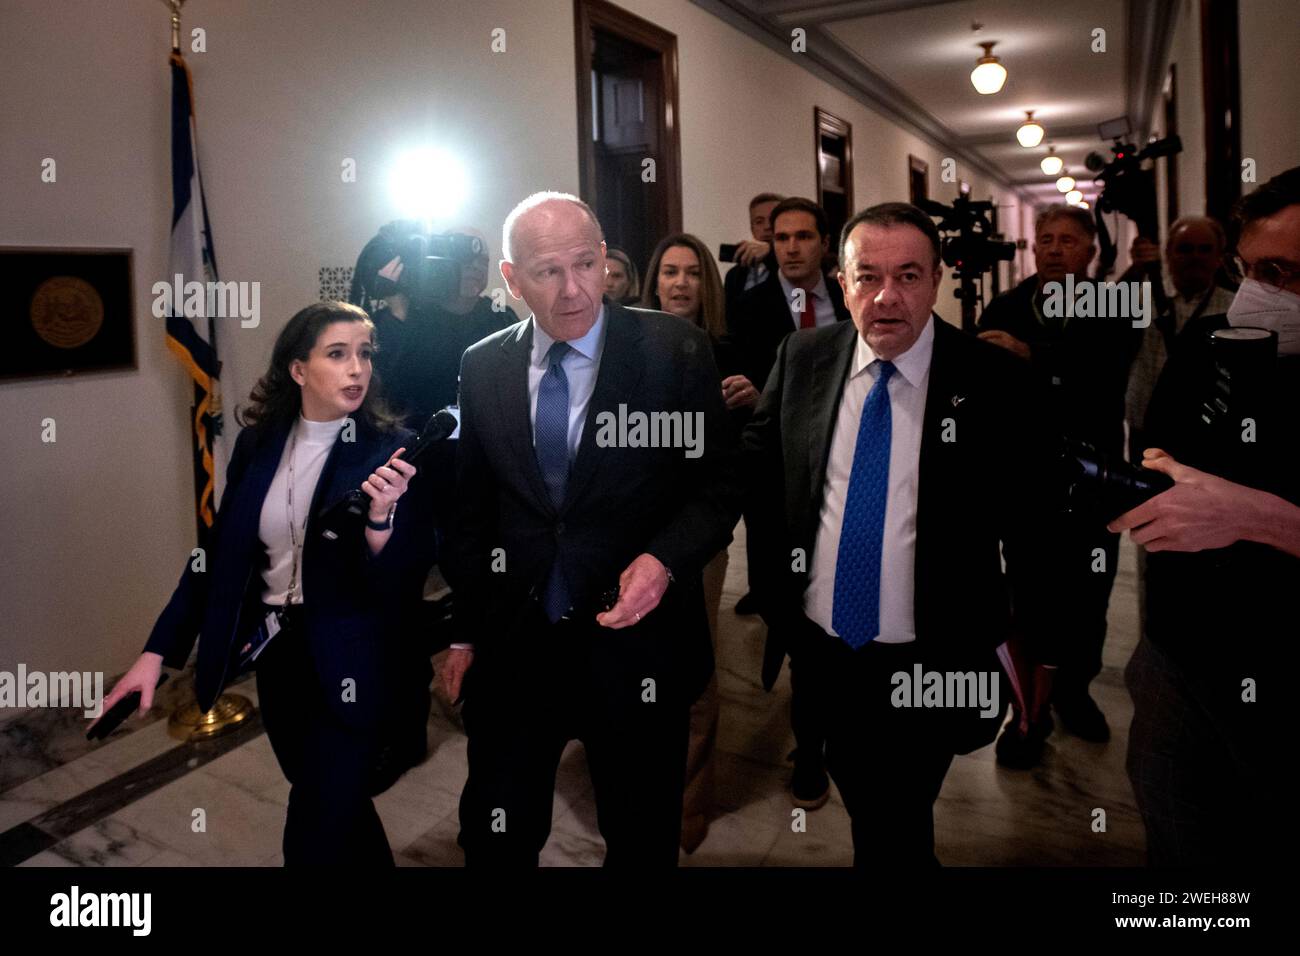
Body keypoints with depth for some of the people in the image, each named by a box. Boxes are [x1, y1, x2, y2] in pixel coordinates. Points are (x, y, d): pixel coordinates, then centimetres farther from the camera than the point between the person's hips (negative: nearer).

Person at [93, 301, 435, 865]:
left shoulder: (391, 451, -13)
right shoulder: (258, 443, -1)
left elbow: (401, 585, -14)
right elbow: (220, 555, 6)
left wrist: (381, 518, -33)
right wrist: (158, 651, 2)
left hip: (346, 665, -4)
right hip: (275, 653, 4)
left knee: (317, 836, -2)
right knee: (333, 803, 21)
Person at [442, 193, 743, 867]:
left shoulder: (675, 350, -8)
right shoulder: (482, 367, 2)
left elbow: (719, 483, -5)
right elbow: (470, 509, 8)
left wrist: (664, 559, -22)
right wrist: (465, 633, 9)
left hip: (637, 642, -2)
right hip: (512, 647, 3)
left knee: (642, 842, 17)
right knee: (495, 839, 17)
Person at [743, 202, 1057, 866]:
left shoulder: (992, 381, -12)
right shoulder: (802, 359, -3)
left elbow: (1030, 523, -5)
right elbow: (754, 467, 10)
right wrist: (769, 599, 7)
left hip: (931, 667, -3)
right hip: (817, 652, 3)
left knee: (898, 835, 13)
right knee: (863, 816, 21)